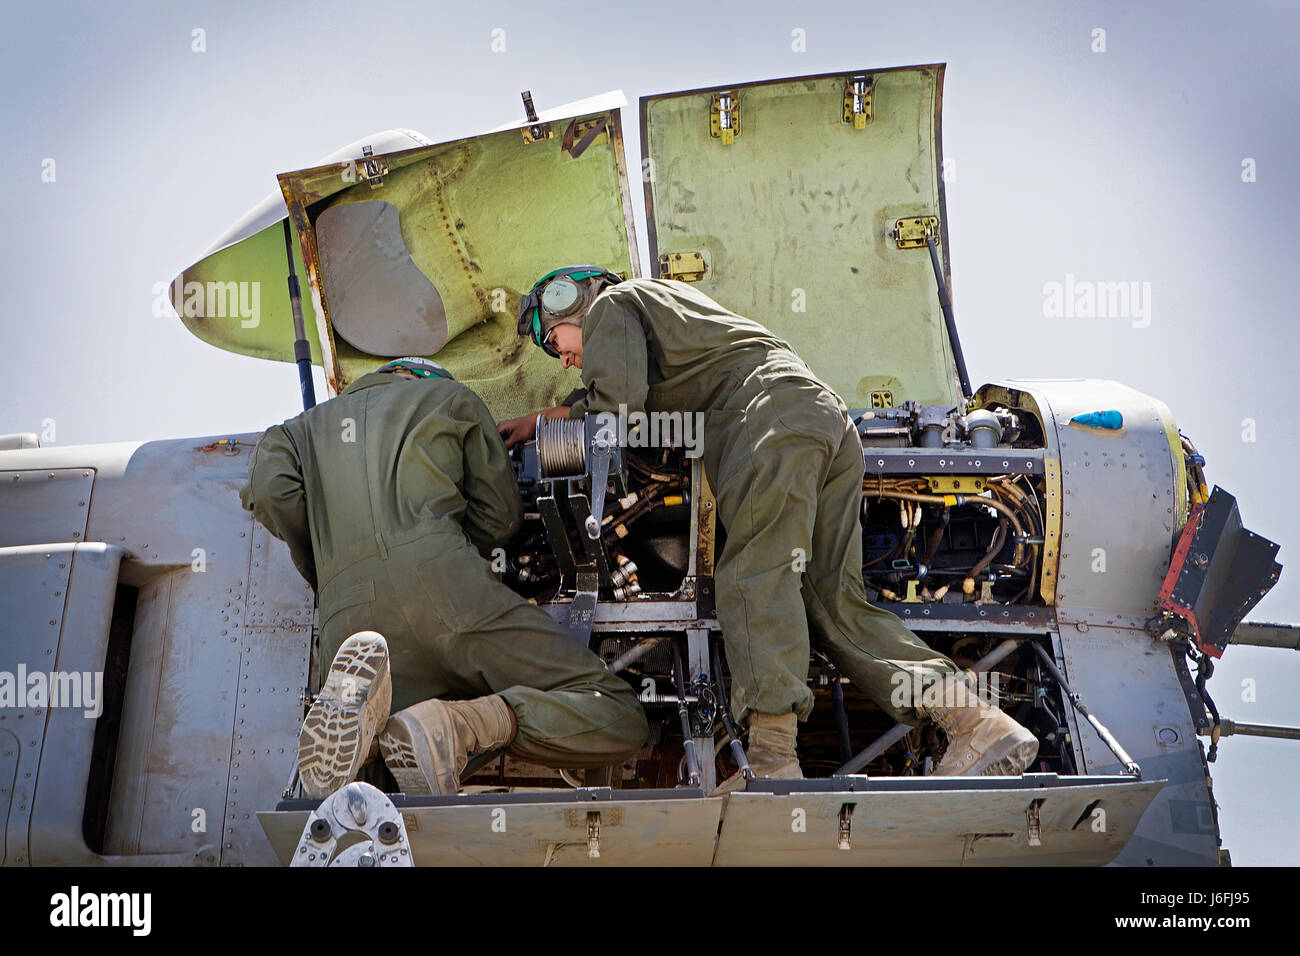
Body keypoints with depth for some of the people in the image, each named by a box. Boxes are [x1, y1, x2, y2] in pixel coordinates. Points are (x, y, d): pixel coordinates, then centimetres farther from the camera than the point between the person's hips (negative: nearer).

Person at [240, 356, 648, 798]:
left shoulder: (301, 427, 33)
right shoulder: (452, 396, 28)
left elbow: (271, 492, 10)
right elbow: (500, 515, 21)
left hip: (344, 616, 4)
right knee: (619, 725, -3)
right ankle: (454, 724, -27)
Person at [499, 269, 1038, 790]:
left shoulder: (609, 304, 14)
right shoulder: (663, 298, 41)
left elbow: (618, 405, 0)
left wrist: (545, 419, 17)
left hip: (771, 412, -8)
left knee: (755, 577, -17)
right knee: (834, 602, 1)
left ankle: (772, 761, -32)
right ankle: (981, 726, -8)